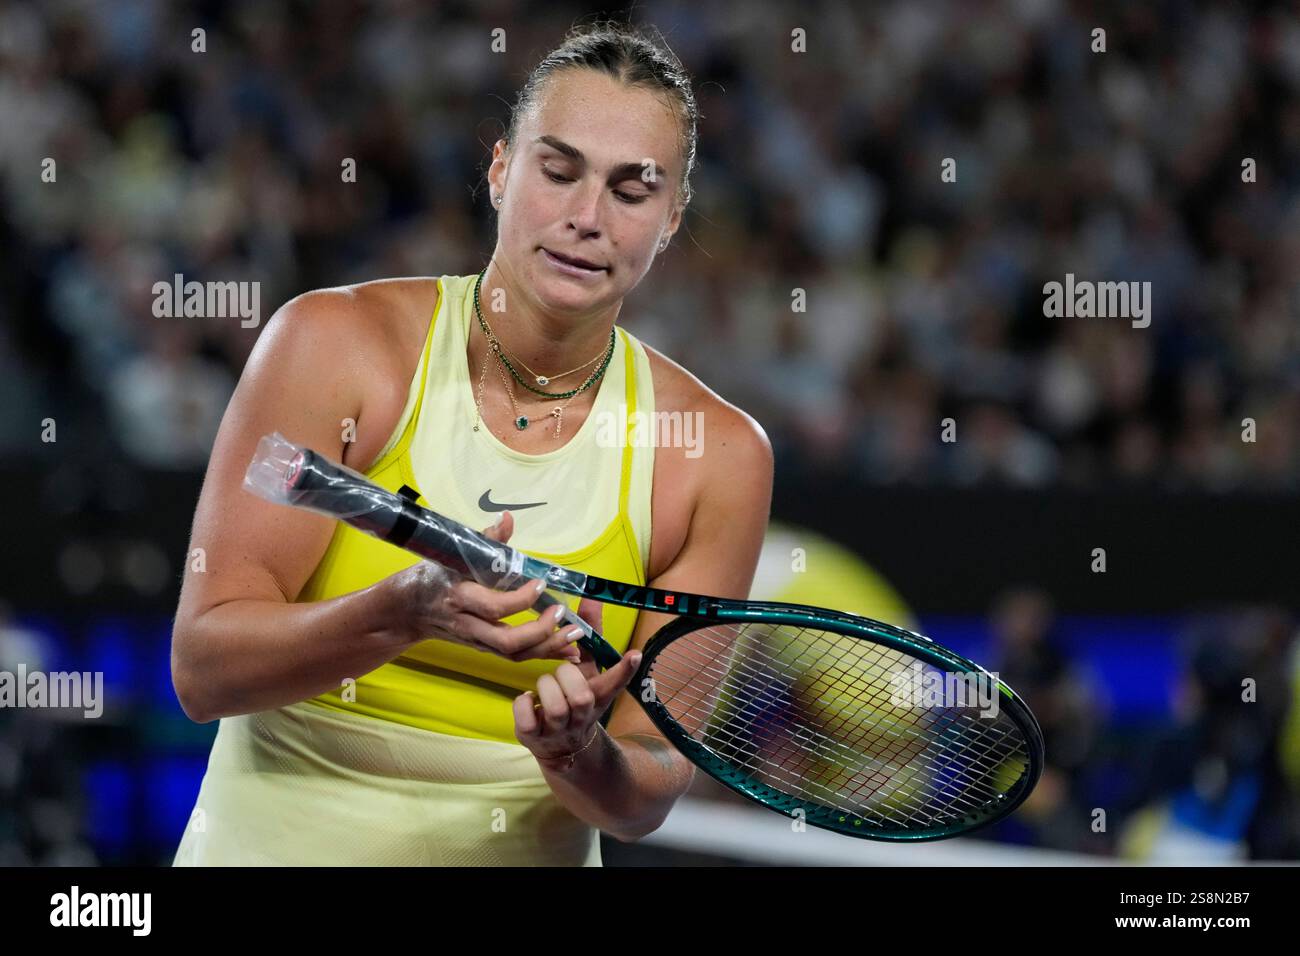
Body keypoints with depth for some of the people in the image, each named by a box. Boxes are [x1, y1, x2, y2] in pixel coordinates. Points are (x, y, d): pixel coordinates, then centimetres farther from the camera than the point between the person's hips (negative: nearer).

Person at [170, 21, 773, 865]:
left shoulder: (720, 456, -2)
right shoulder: (335, 344, -5)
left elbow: (648, 796, -1)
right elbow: (201, 669, -10)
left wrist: (581, 758, -21)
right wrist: (408, 611, -25)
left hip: (530, 857, 1)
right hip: (278, 842, -1)